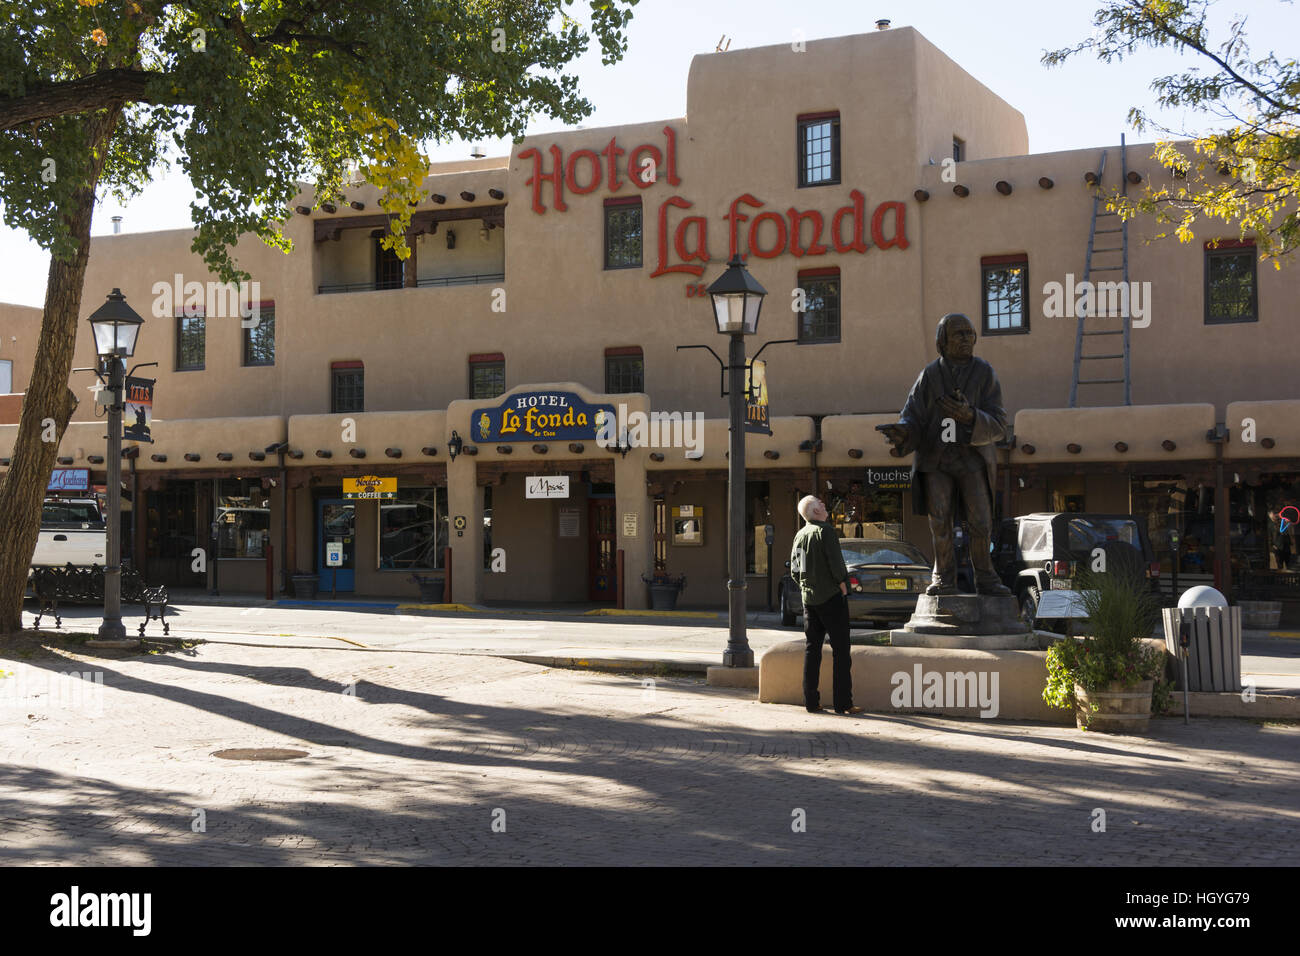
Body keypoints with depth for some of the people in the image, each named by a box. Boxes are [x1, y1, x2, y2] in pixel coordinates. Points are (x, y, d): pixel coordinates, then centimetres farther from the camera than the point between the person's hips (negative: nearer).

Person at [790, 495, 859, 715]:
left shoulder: (800, 535, 12)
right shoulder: (825, 532, -12)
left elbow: (794, 571, 16)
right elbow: (836, 565, -18)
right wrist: (844, 588, -6)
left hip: (809, 599, 7)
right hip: (831, 598, -7)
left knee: (812, 649, 9)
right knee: (840, 650, -4)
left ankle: (811, 701, 9)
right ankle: (842, 702, -6)